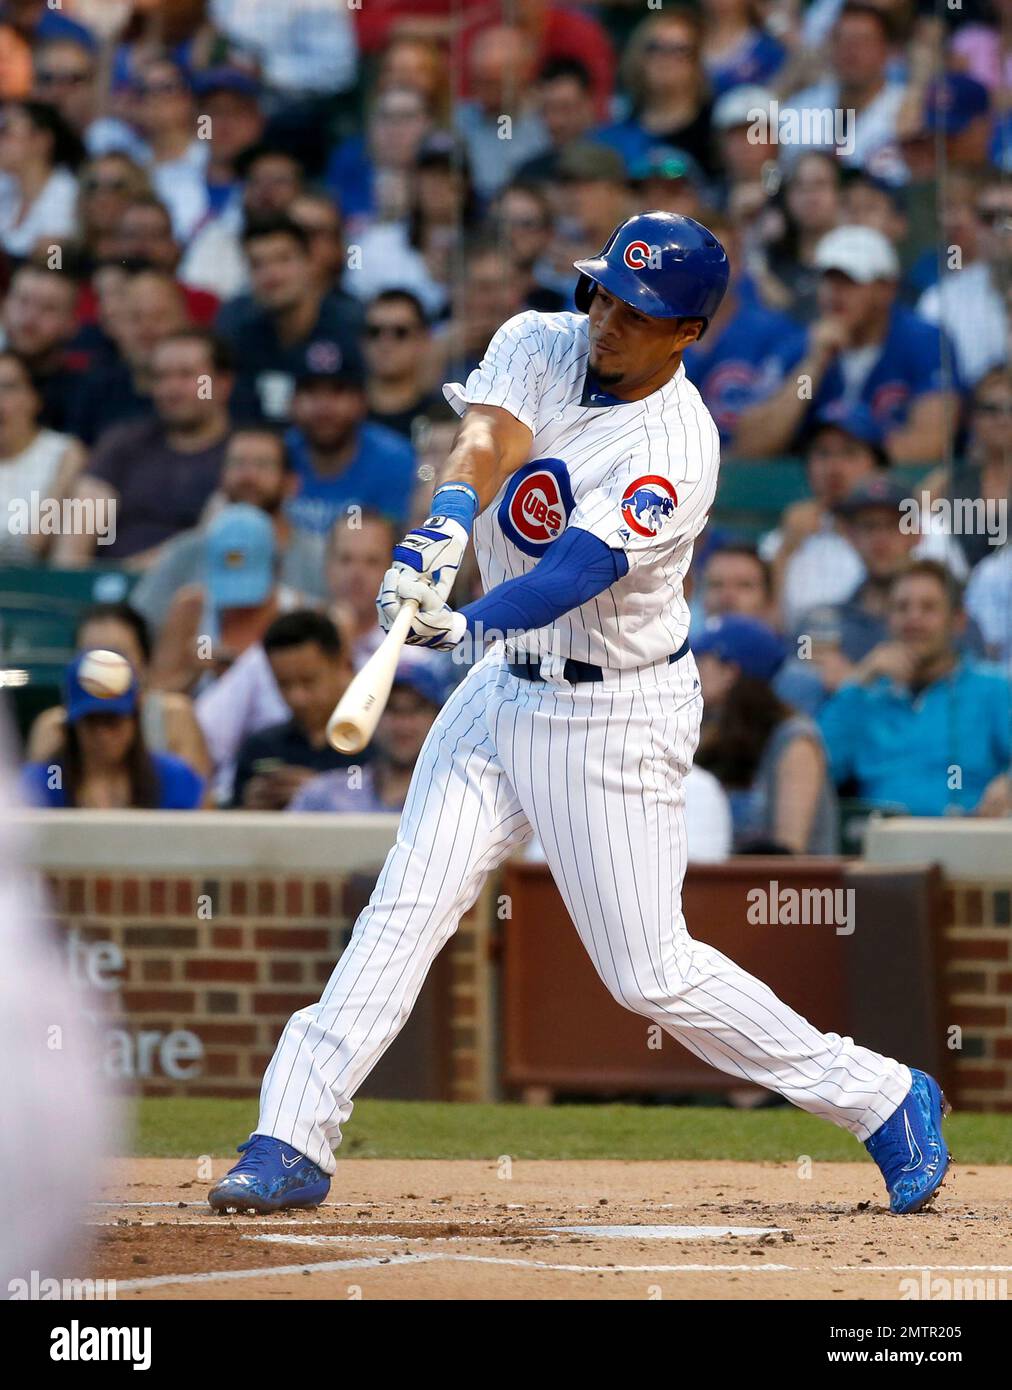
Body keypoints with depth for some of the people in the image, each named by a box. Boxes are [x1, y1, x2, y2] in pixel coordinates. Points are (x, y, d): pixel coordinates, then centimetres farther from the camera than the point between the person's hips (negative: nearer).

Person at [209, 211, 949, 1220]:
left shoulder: (675, 449, -22)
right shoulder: (538, 345, -4)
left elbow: (577, 572, -32)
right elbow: (489, 439, -23)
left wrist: (467, 624, -48)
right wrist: (444, 527, -43)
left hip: (617, 712, -6)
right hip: (508, 685, 6)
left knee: (651, 975, -2)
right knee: (406, 906, -5)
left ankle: (883, 1099, 13)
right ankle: (292, 1144, -6)